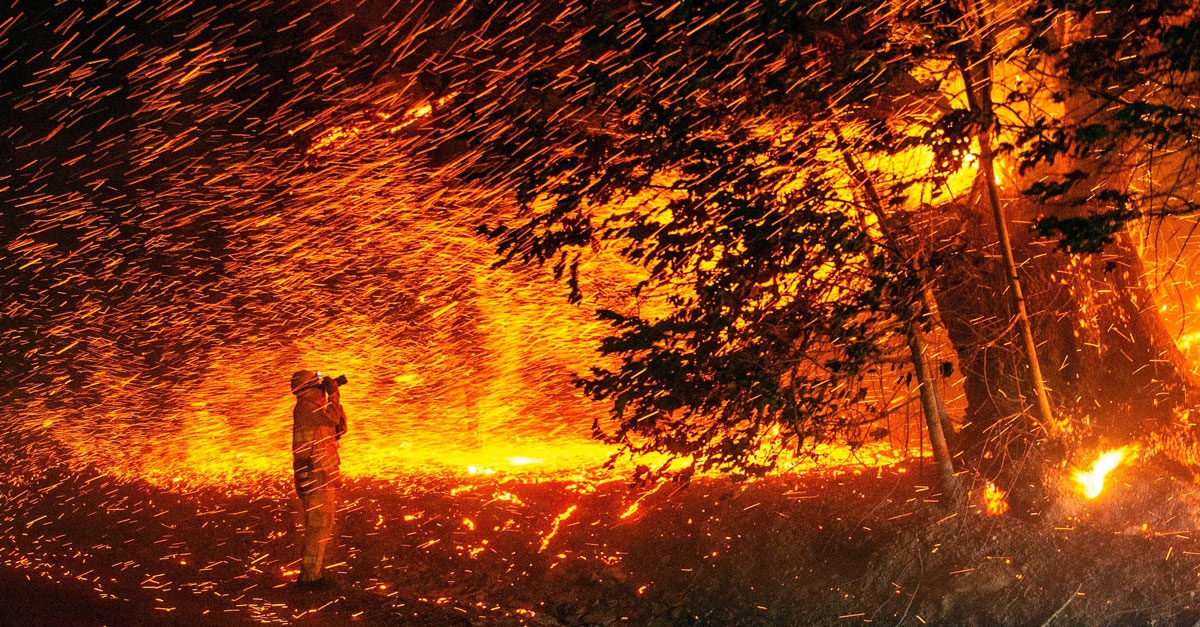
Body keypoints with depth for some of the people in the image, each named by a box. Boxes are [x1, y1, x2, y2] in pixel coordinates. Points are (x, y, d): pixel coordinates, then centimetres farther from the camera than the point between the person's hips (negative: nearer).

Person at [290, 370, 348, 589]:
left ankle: (310, 573, 21)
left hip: (324, 478, 10)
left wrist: (334, 400, 11)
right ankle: (309, 576, -9)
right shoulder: (305, 407, -12)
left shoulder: (315, 407, 19)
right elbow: (332, 417, -22)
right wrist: (334, 394, -7)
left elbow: (339, 428, 19)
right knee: (318, 526, -11)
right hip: (315, 478, -10)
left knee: (322, 526, 15)